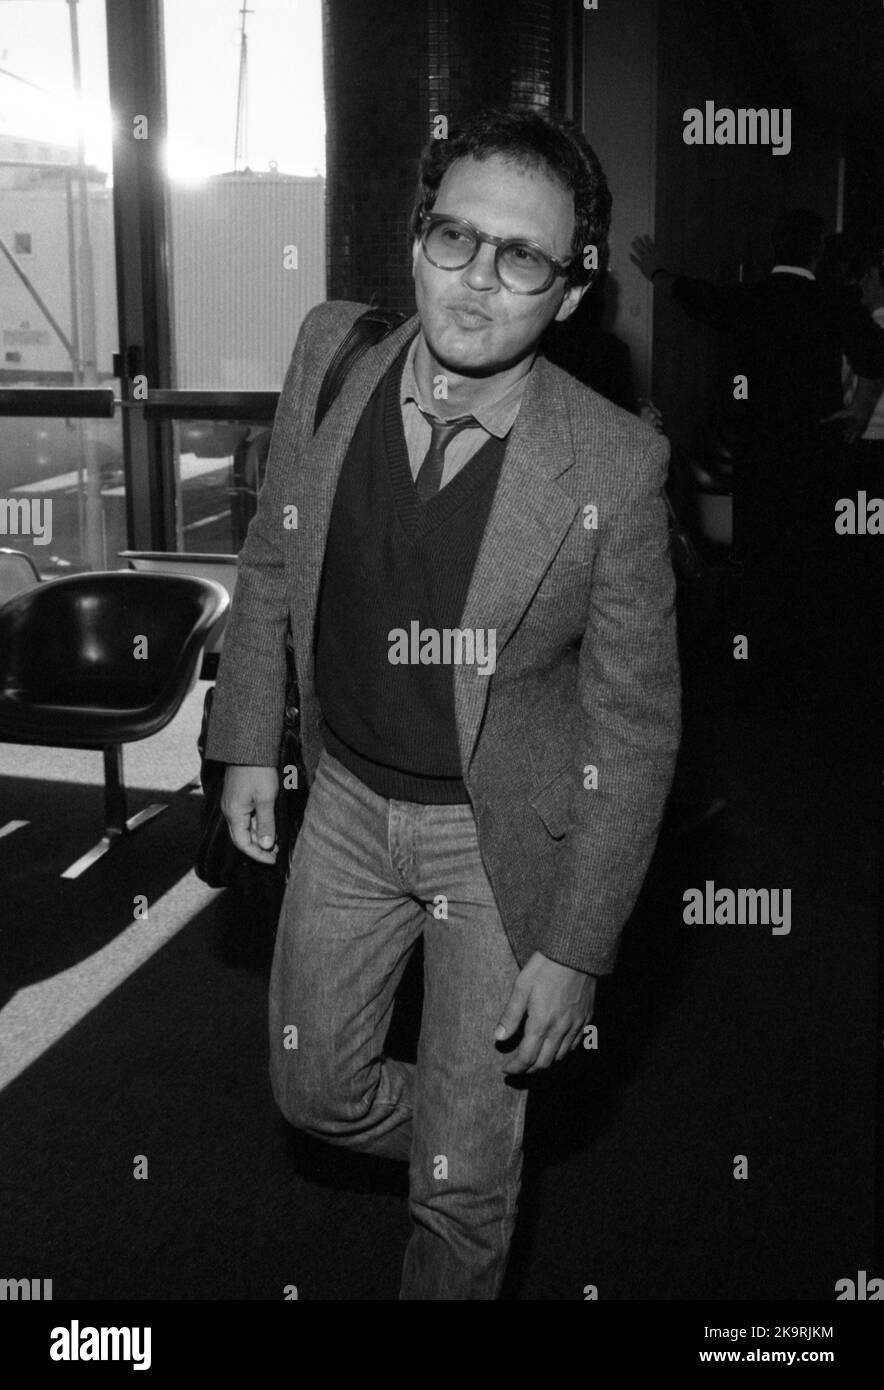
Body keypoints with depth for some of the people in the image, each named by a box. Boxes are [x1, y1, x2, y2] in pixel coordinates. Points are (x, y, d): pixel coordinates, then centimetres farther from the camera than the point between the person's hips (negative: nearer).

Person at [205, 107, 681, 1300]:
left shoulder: (613, 466, -23)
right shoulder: (332, 354, -11)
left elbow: (635, 723, -15)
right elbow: (273, 558, 5)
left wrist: (575, 947, -14)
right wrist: (250, 742, 6)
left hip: (501, 835, -4)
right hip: (345, 799, 4)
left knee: (466, 1182, 10)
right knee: (315, 1087, 21)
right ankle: (459, 1151, 53)